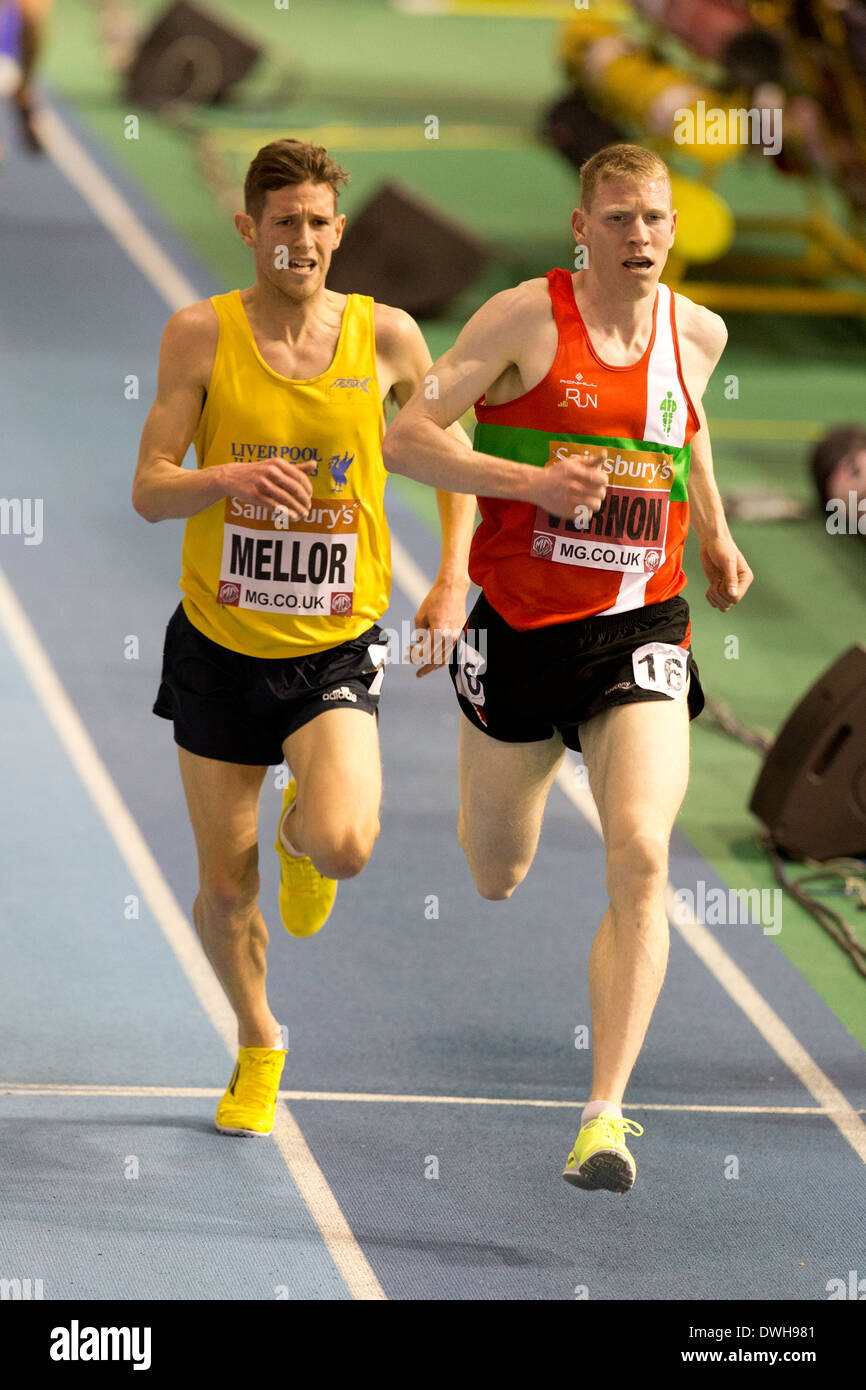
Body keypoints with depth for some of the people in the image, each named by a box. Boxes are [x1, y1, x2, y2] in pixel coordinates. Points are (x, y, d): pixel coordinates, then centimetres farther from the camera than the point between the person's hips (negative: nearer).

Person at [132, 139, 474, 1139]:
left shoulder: (385, 336, -5)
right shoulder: (202, 336, -7)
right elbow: (149, 489, -7)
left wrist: (453, 581, 0)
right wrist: (231, 477, -28)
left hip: (337, 646, -1)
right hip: (220, 644, 1)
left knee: (344, 847, -24)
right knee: (225, 889, 6)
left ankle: (305, 836, 16)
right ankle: (258, 1046, 37)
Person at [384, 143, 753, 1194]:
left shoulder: (696, 333, 4)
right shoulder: (526, 318, -9)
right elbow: (403, 437, -12)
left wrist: (714, 536, 16)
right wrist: (531, 481, -23)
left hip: (640, 631, 1)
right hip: (521, 625, -1)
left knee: (640, 859, -20)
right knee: (496, 878, 16)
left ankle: (606, 1111, -20)